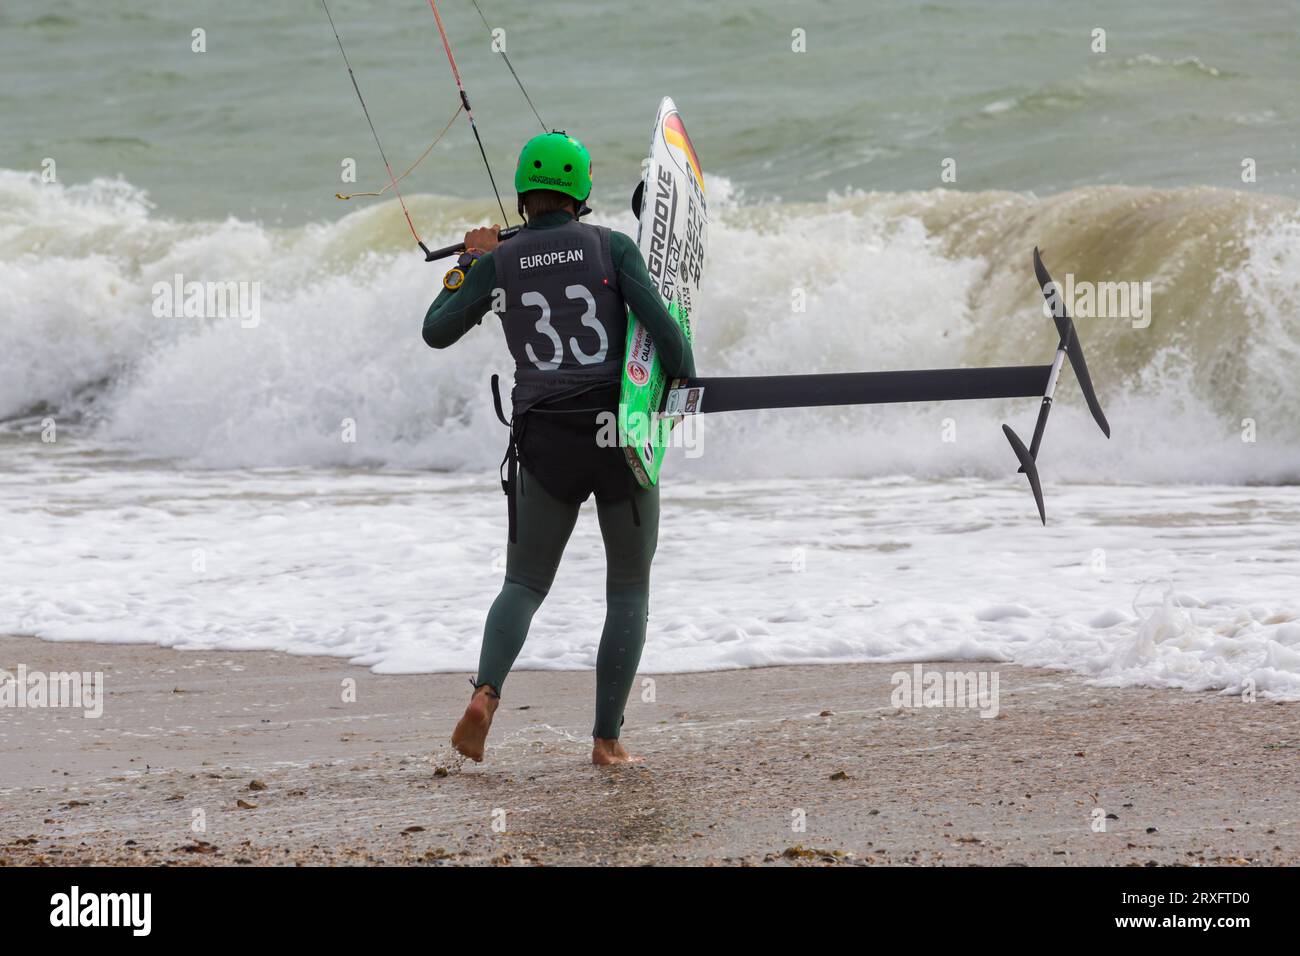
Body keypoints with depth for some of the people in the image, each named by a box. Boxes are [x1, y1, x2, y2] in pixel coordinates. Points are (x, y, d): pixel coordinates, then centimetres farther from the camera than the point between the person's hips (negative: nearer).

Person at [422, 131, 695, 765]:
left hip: (547, 449, 1)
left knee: (524, 586, 11)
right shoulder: (612, 247, -1)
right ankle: (607, 739, 5)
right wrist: (686, 386, 4)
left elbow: (436, 332, 11)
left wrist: (470, 263, 24)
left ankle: (486, 694, -18)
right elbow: (660, 324, -11)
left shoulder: (499, 263, 2)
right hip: (623, 433, -1)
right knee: (629, 590, 13)